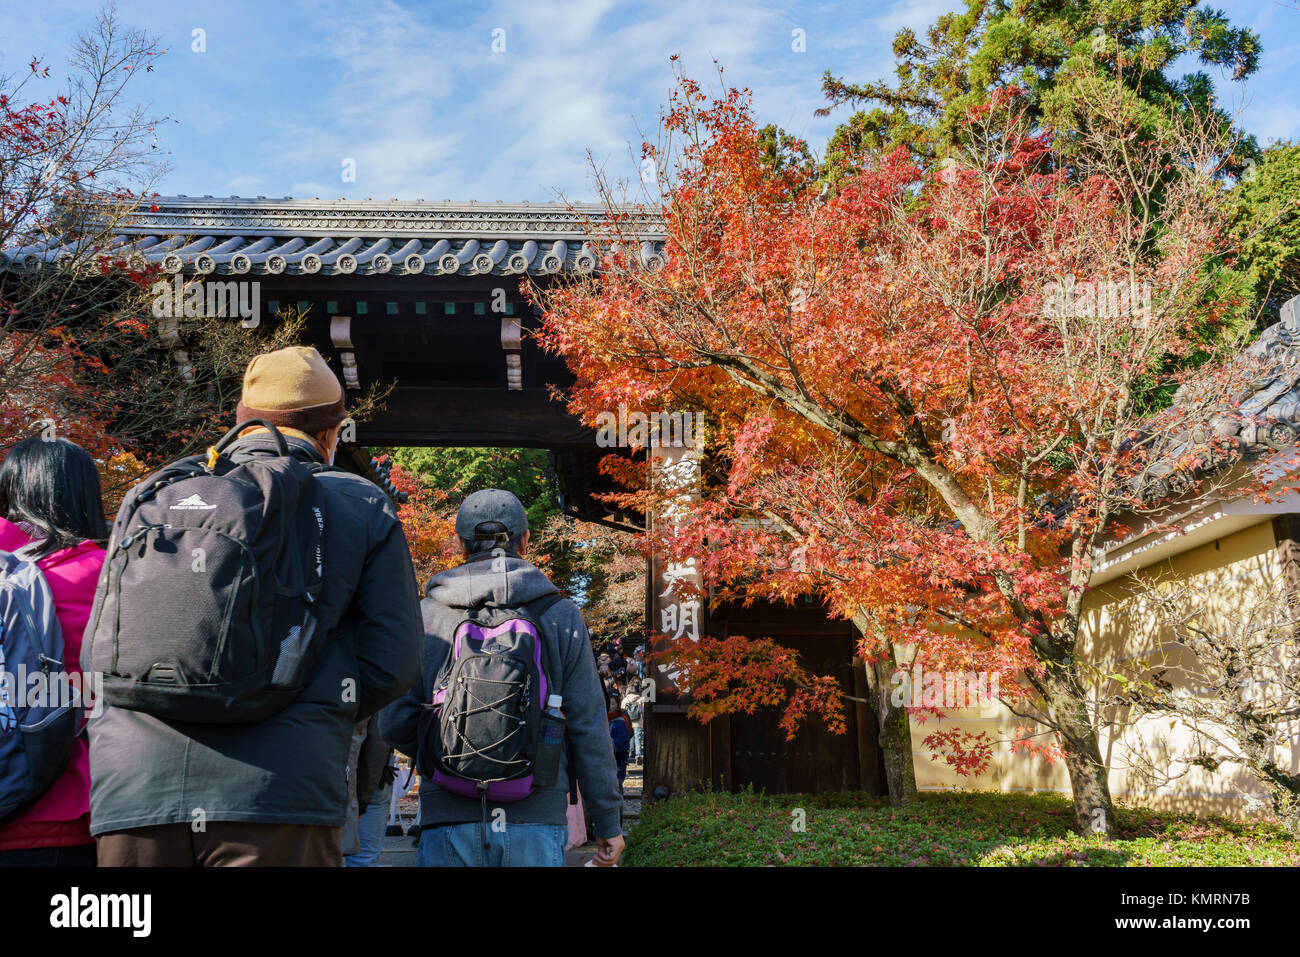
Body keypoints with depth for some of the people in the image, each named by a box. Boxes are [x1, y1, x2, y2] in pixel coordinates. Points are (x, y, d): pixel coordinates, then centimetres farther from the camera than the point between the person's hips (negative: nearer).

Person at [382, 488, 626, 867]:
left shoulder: (427, 615, 2)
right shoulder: (560, 615, 2)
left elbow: (394, 724, 1)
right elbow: (588, 727, -1)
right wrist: (608, 823, 7)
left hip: (449, 822, 1)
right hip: (535, 820, 0)